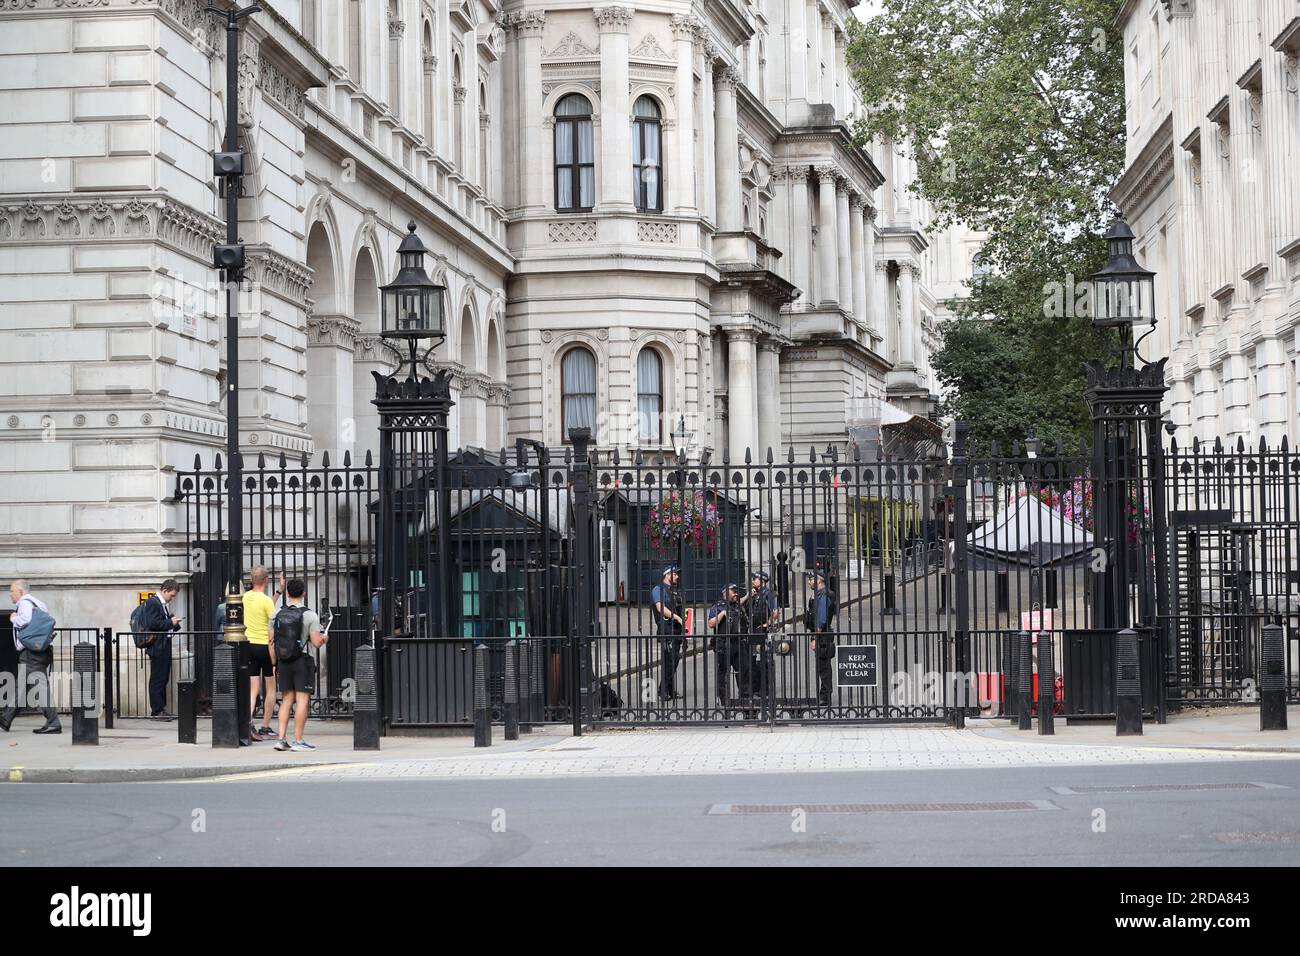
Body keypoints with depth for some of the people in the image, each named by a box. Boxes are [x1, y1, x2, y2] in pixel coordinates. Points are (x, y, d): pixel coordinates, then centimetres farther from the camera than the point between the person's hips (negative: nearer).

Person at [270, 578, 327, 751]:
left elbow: (271, 642, 6)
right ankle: (298, 741, -2)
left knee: (287, 700, 12)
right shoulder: (310, 615, -8)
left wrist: (274, 664, 14)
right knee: (302, 700, -1)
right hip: (302, 661, -4)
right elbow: (317, 642, -10)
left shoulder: (277, 615, 4)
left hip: (283, 662, 4)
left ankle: (281, 739, 6)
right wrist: (325, 637, 11)